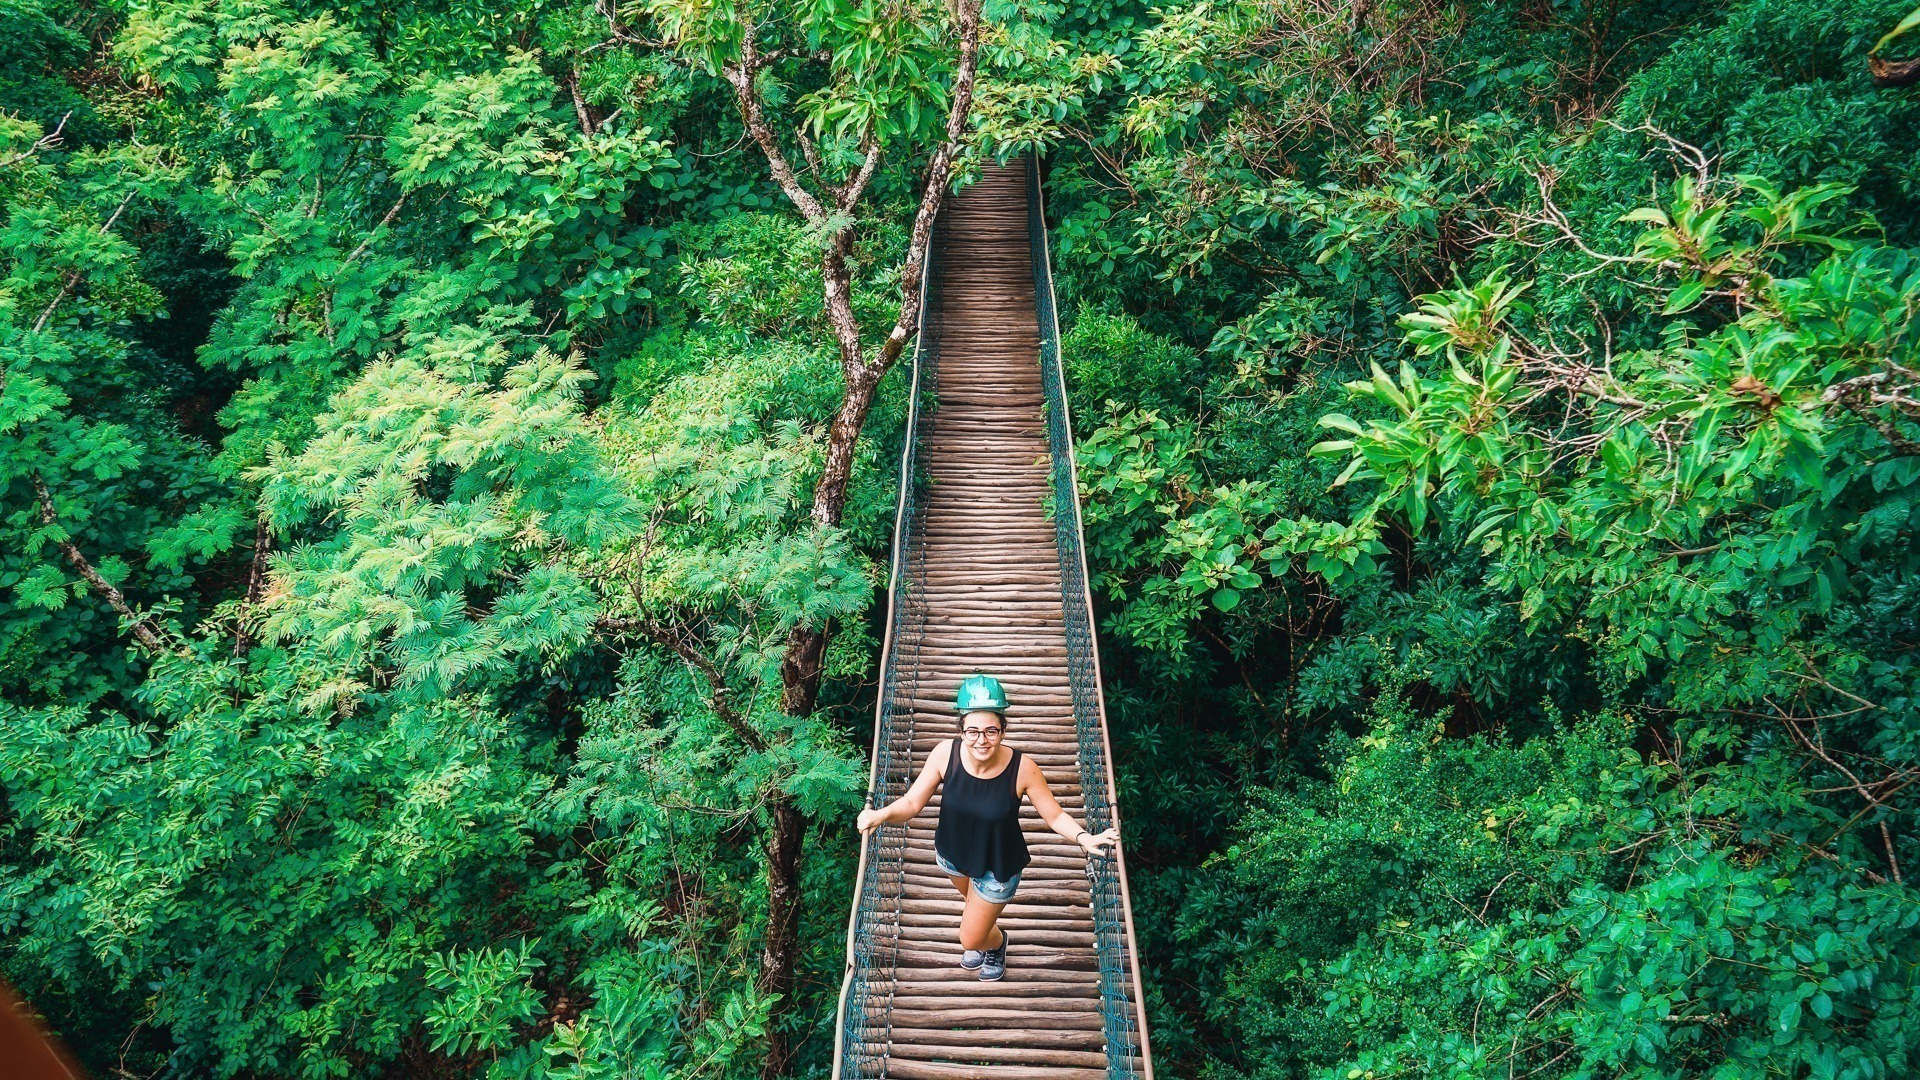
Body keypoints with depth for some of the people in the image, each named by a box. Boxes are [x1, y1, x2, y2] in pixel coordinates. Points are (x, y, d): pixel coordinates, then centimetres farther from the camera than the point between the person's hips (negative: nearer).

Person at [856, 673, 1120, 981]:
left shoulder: (1022, 768, -33)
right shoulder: (946, 754, -28)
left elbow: (1055, 815, -20)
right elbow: (912, 803, -18)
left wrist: (1084, 838, -38)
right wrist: (883, 814, -38)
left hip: (998, 866, -3)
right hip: (952, 853, 3)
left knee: (971, 940, 15)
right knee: (972, 899, 35)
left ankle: (996, 942, 52)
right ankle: (982, 930, 70)